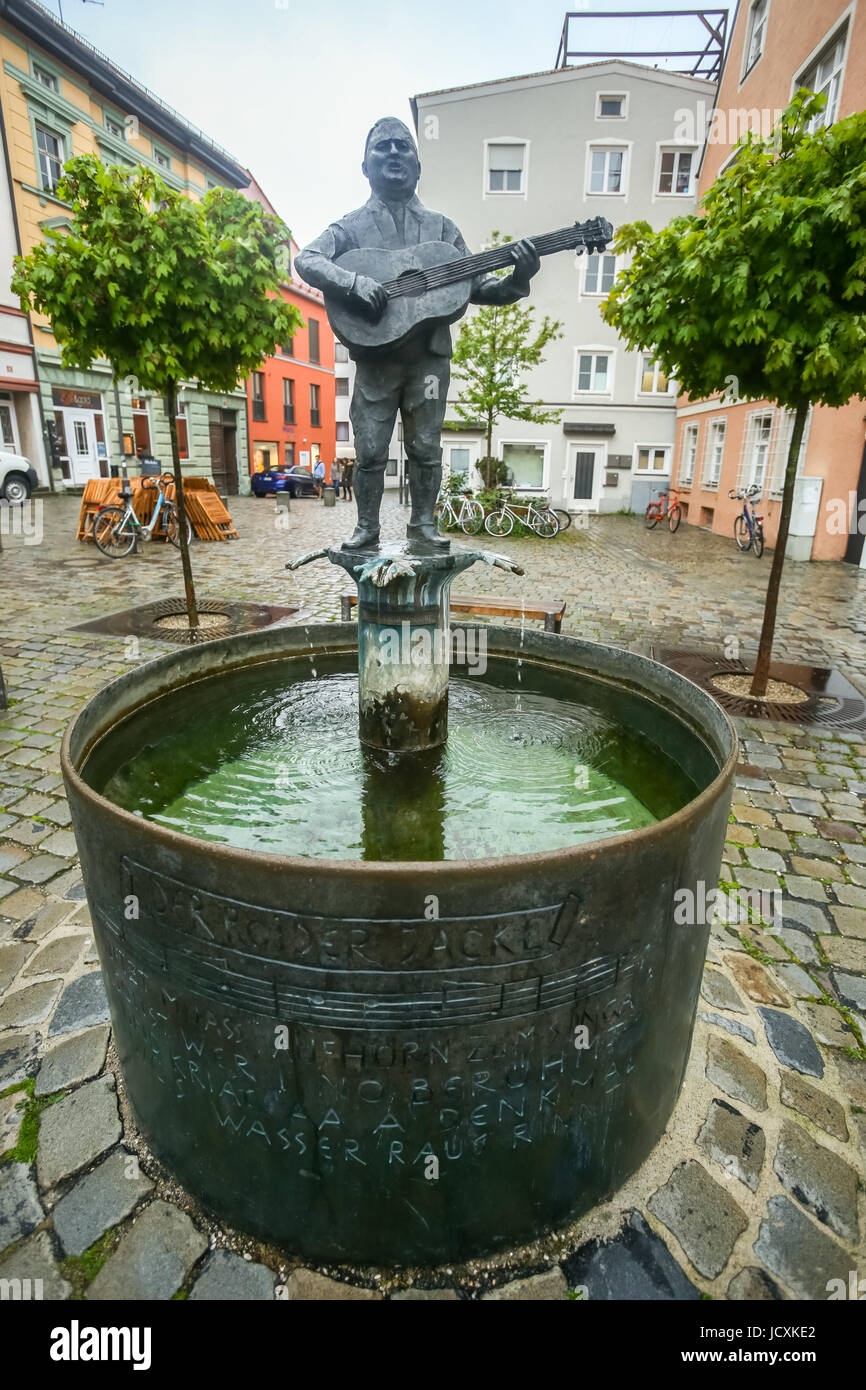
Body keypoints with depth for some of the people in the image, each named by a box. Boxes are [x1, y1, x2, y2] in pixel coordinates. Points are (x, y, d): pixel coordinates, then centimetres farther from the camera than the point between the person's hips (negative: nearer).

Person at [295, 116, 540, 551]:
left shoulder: (439, 226, 16)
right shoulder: (354, 225, 9)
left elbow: (474, 287, 12)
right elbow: (306, 259, -5)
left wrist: (516, 281, -7)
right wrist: (352, 282, -22)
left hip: (430, 355, 2)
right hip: (374, 355, -1)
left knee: (426, 447, 3)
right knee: (370, 450, -1)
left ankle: (423, 525, 15)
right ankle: (366, 528, 10)